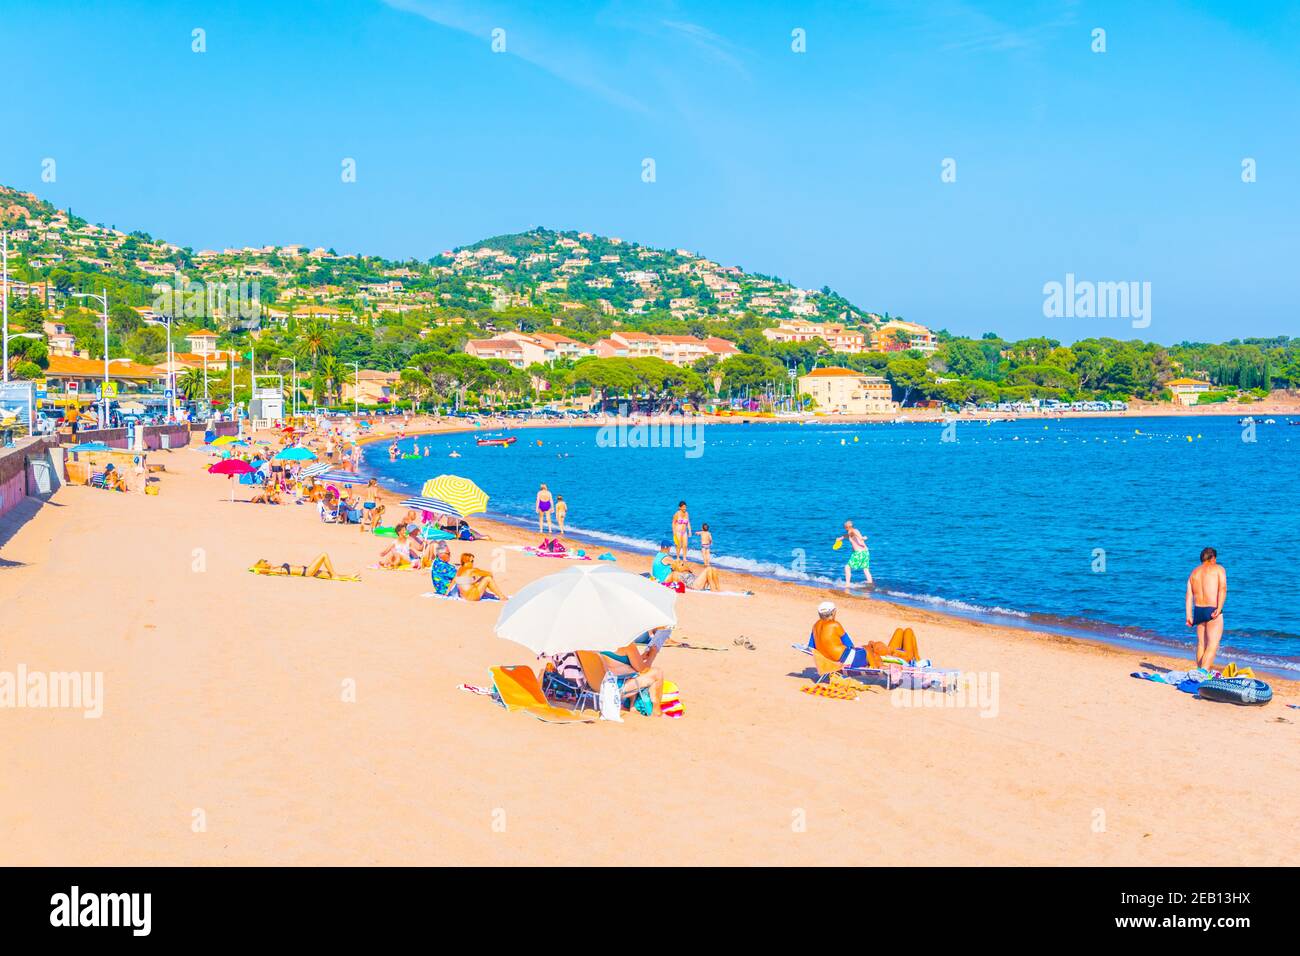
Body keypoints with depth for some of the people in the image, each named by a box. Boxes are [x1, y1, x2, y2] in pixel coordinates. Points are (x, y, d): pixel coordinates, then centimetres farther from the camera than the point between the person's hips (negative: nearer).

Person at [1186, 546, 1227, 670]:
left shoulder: (1194, 572, 16)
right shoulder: (1218, 569, 4)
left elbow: (1188, 595, 6)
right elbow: (1223, 589, -13)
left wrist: (1189, 616, 3)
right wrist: (1219, 609, -19)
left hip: (1198, 610, 5)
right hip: (1213, 611, -5)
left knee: (1201, 644, 15)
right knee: (1213, 645, -7)